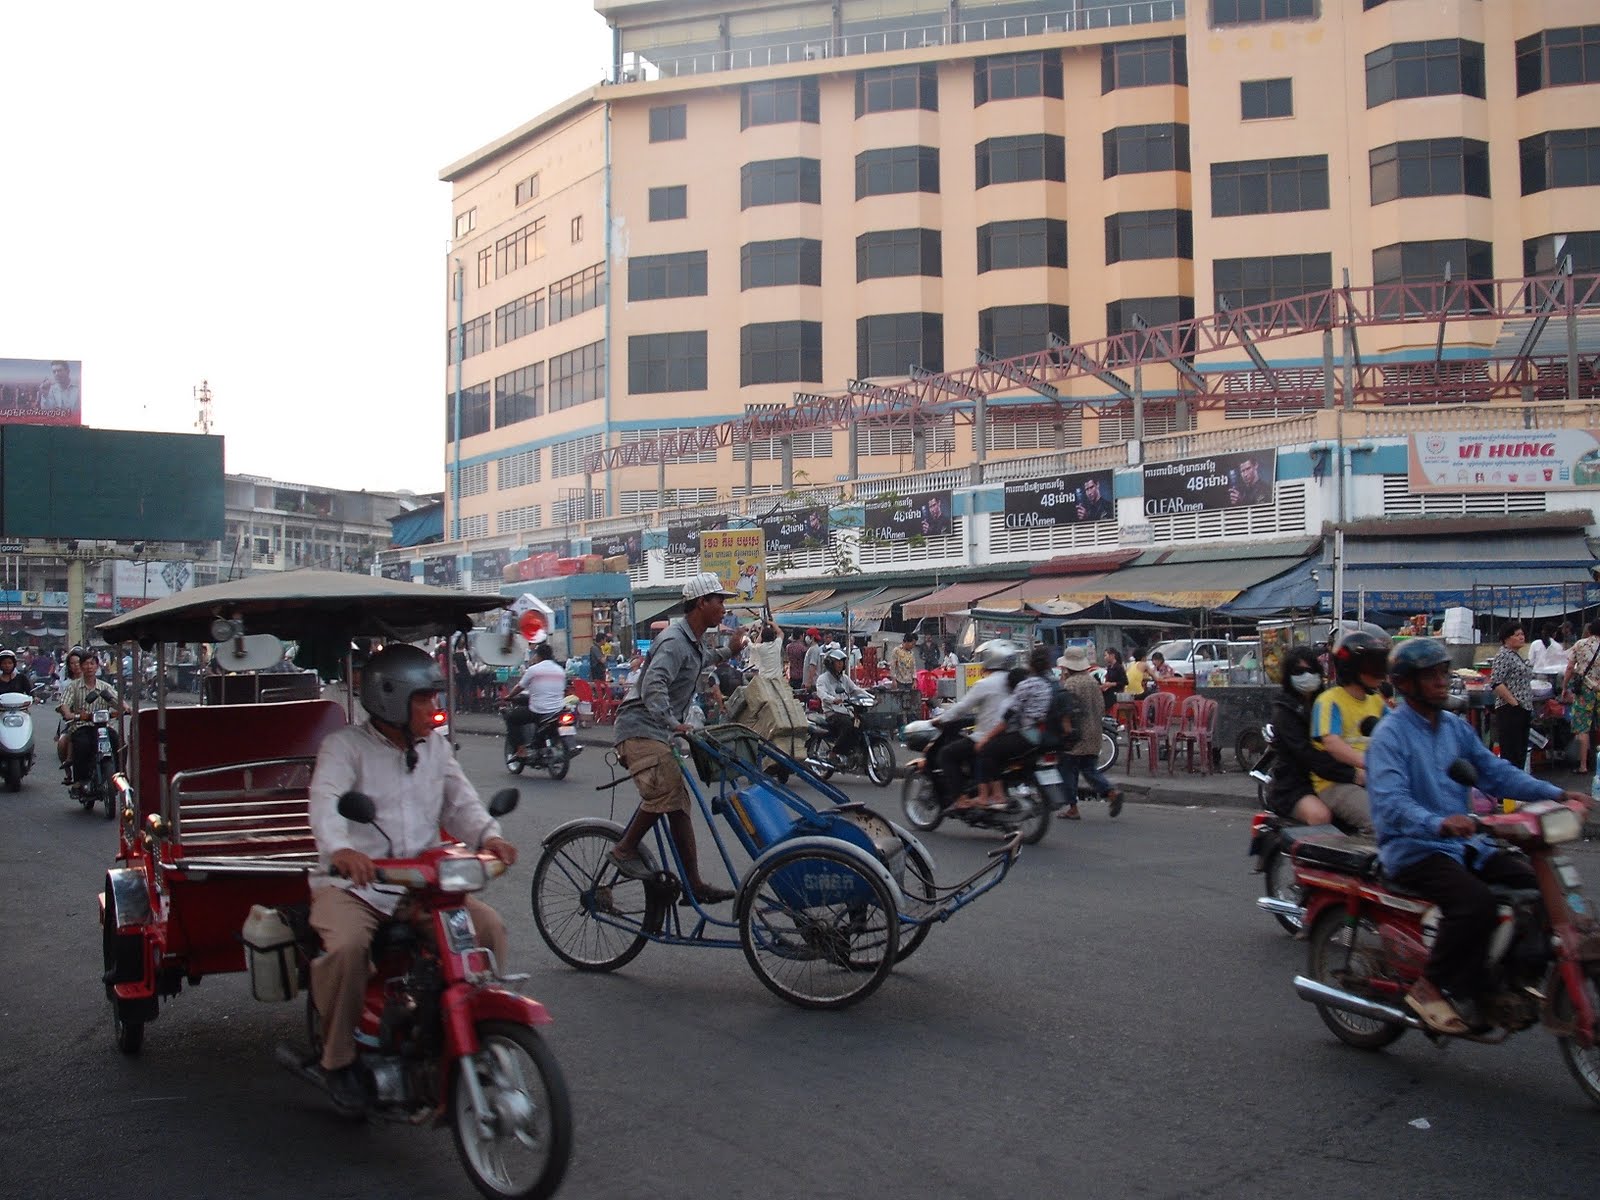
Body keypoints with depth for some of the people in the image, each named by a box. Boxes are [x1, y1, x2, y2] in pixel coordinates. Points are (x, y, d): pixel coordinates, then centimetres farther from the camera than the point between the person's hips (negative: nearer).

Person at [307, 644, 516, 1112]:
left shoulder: (436, 746, 13)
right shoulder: (345, 745, -4)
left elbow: (461, 802, 6)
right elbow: (325, 801, -22)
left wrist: (488, 836, -17)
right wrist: (339, 849, -44)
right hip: (352, 883, -4)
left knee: (489, 926, -14)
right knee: (347, 946, -31)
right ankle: (339, 1060, -8)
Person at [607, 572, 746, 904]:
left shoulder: (694, 641, 16)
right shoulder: (675, 640, -17)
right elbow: (653, 686, -31)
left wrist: (728, 652, 34)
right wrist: (672, 722, -40)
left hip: (659, 731, 10)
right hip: (641, 729, -10)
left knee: (679, 804, 7)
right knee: (665, 792, -28)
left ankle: (694, 884, 9)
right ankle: (625, 851, -9)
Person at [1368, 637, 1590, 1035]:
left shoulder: (1456, 727, 15)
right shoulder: (1389, 734, -10)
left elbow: (1495, 772, 9)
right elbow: (1390, 801, -23)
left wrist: (1556, 794, -7)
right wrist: (1439, 824, -41)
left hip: (1465, 843, 8)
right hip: (1414, 850, -8)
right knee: (1477, 902, -31)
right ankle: (1431, 988, -16)